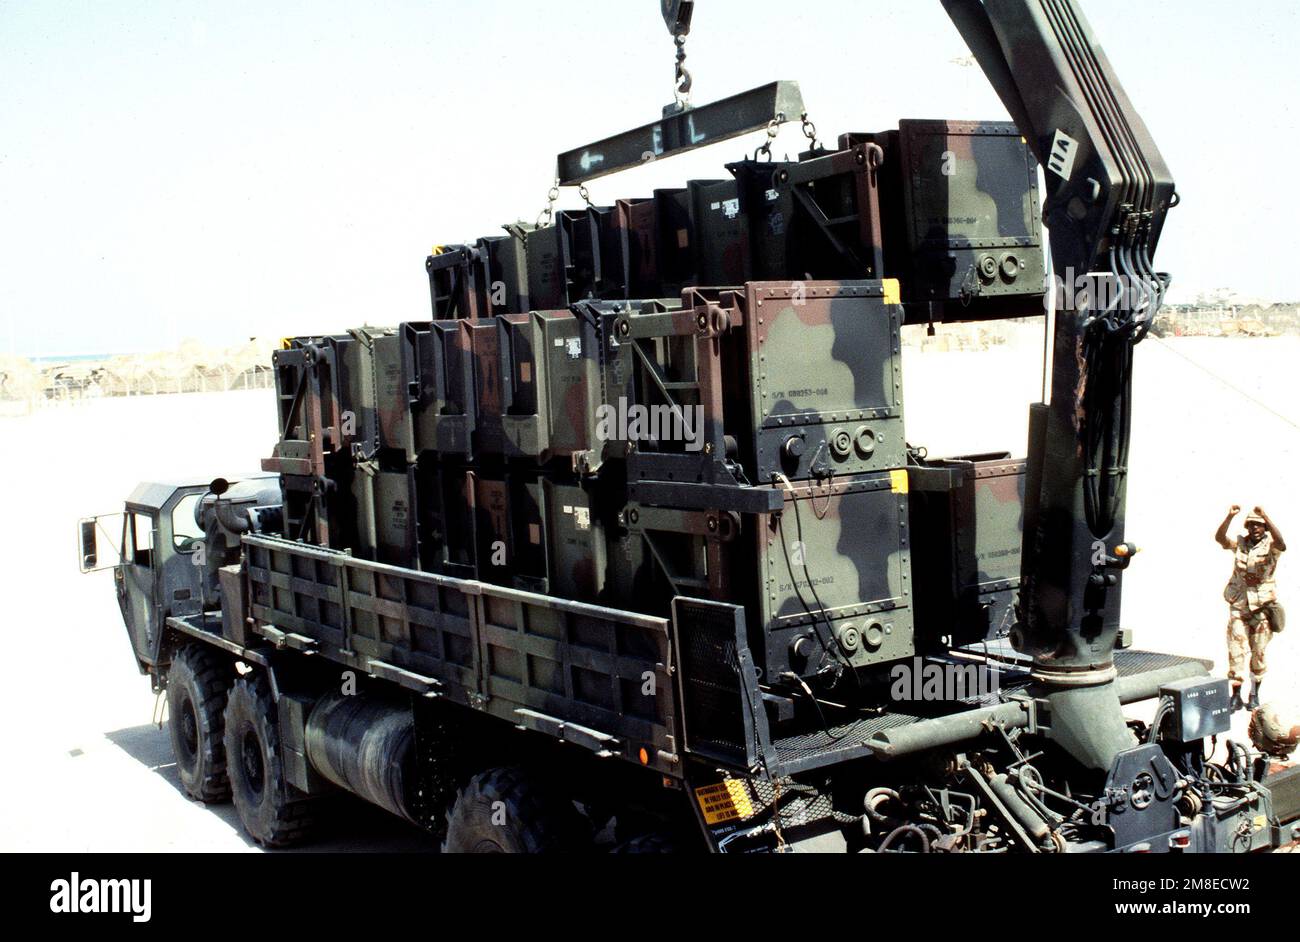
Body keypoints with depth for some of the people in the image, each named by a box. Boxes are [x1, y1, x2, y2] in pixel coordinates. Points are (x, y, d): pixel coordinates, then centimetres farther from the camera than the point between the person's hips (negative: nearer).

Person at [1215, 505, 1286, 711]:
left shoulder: (1270, 545, -3)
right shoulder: (1240, 544, 4)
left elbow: (1281, 543, -27)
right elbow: (1219, 538, -12)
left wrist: (1266, 517, -35)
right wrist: (1229, 517, -26)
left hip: (1263, 606, -2)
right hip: (1238, 605, 2)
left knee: (1259, 652, 5)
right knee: (1236, 650, -2)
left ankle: (1255, 695, 19)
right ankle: (1236, 696, 2)